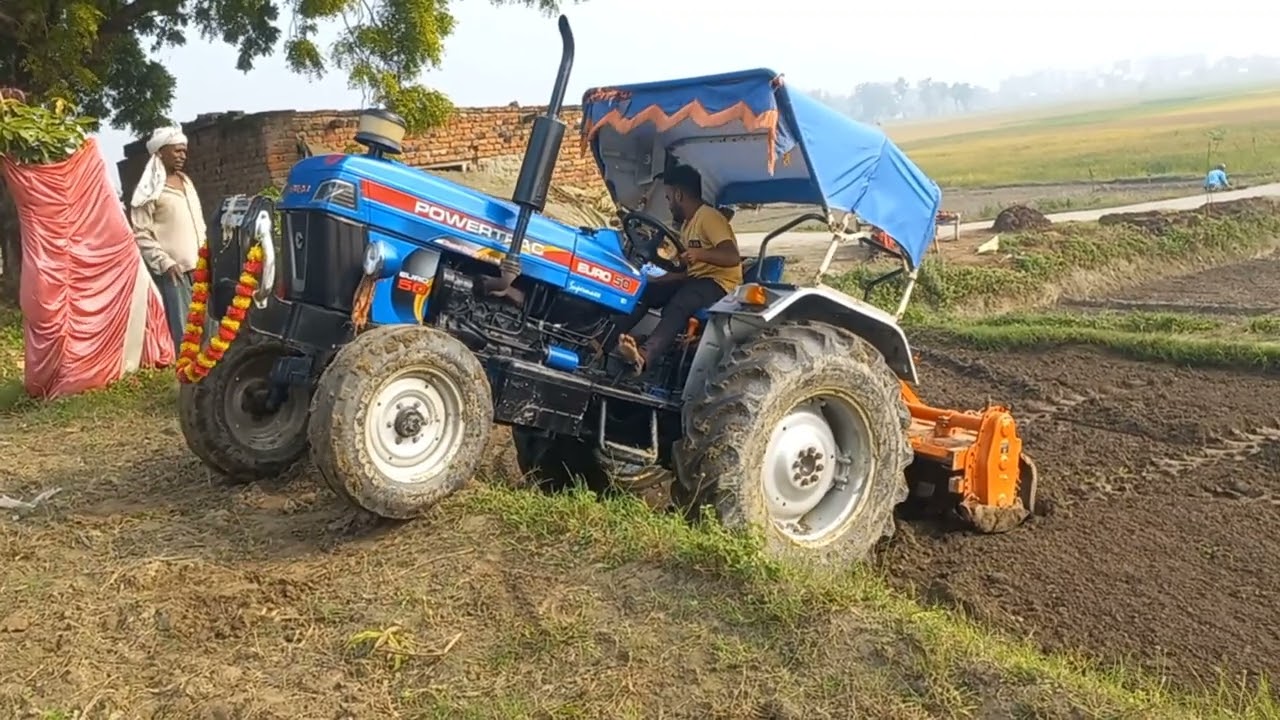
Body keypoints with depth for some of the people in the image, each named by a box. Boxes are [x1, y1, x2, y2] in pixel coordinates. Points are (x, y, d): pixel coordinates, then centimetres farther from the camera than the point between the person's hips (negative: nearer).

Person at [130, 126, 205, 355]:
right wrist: (165, 262, -16)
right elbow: (141, 235, -9)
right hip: (173, 271, -7)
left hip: (197, 267, 7)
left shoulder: (186, 182, 17)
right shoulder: (150, 189, -5)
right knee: (180, 330, -7)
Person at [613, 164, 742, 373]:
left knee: (676, 306, -38)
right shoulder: (688, 224, 18)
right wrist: (654, 280, 15)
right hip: (695, 280, 10)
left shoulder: (708, 217, -11)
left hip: (719, 283, -10)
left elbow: (733, 257, -24)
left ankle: (643, 356, -62)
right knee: (643, 291, -8)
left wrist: (699, 253, -38)